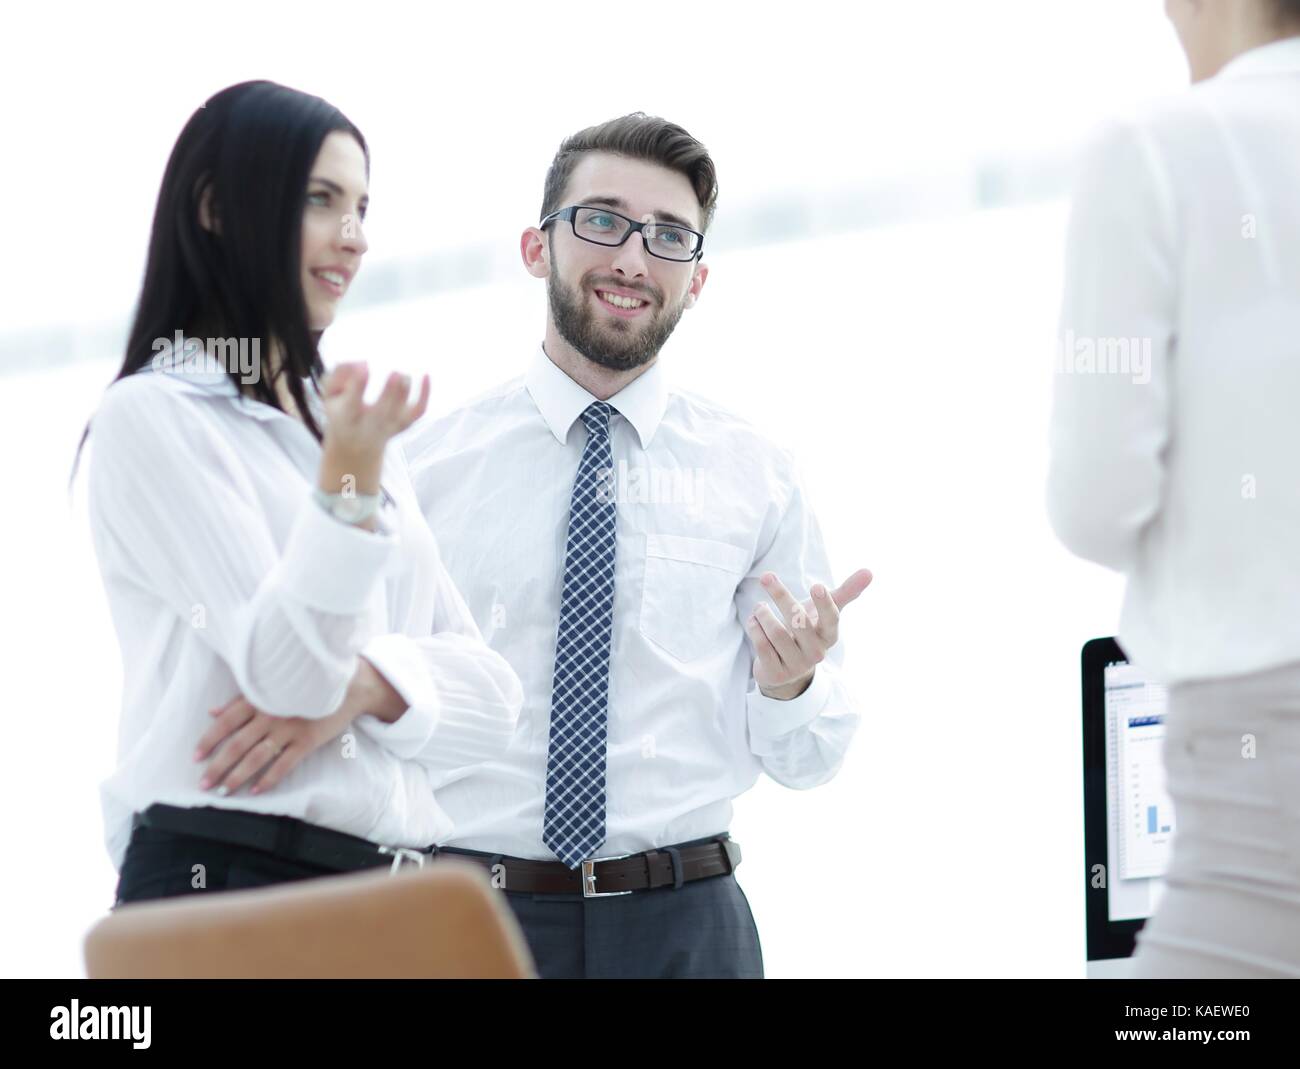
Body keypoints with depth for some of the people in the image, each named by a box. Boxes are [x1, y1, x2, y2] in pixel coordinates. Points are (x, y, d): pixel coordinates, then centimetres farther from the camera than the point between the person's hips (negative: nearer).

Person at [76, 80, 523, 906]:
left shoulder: (342, 429, 17)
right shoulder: (152, 417, -3)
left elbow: (494, 696, 8)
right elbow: (289, 672, -15)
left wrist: (362, 684, -11)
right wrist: (349, 481, -28)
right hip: (226, 876, -6)